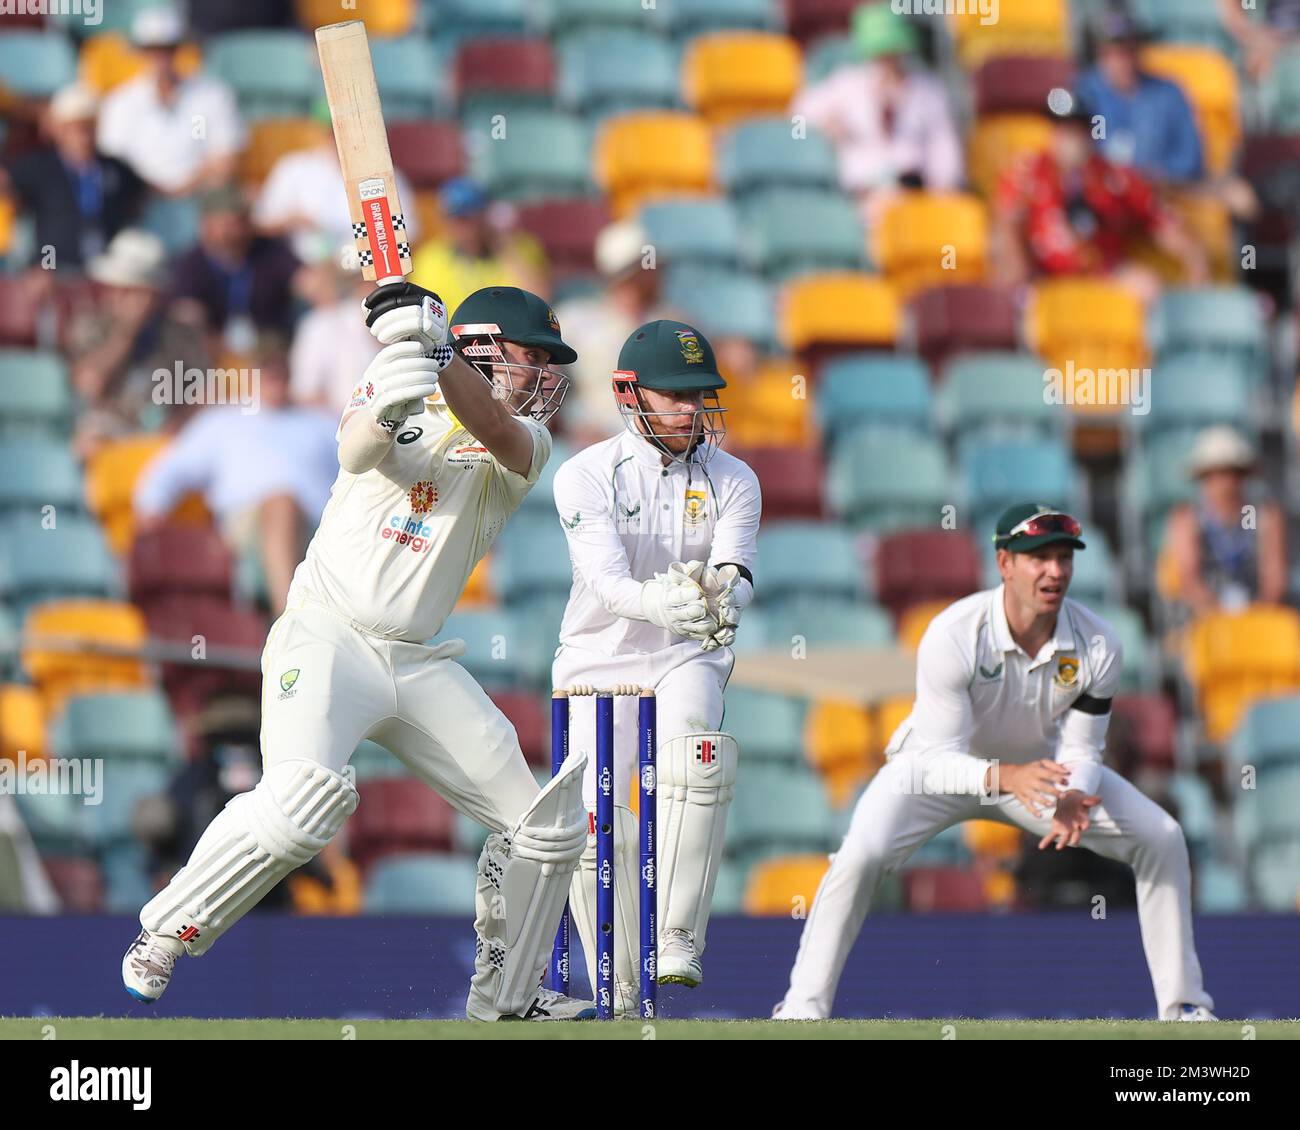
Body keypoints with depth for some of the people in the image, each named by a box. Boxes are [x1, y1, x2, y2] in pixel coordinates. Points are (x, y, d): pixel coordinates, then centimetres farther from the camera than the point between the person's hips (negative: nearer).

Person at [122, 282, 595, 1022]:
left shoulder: (525, 444, 7)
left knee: (544, 829, 4)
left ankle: (507, 996, 23)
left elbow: (495, 429, -18)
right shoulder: (397, 401, 3)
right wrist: (386, 408, -44)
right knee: (304, 800, -30)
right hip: (327, 637, -5)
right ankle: (165, 937, -14)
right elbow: (359, 450, -21)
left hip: (421, 664, 5)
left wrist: (436, 350, -35)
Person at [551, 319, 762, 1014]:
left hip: (687, 660, 1)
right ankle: (617, 997, 2)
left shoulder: (732, 481, 0)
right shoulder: (587, 476, -8)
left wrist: (720, 596, -42)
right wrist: (661, 602, -46)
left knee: (696, 758, -31)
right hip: (599, 663, -1)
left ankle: (677, 942, -29)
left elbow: (737, 576, -17)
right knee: (593, 823, -12)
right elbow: (608, 581, -23)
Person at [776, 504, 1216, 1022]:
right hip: (941, 766, -3)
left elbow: (1080, 750, -15)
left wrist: (1073, 801, -39)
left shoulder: (1098, 644, -21)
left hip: (1043, 768, 4)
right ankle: (802, 1012, -17)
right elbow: (941, 757, -32)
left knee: (1161, 838, -9)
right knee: (861, 854, -29)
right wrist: (1004, 778, -53)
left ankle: (1183, 1005, 4)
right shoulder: (951, 635, -32)